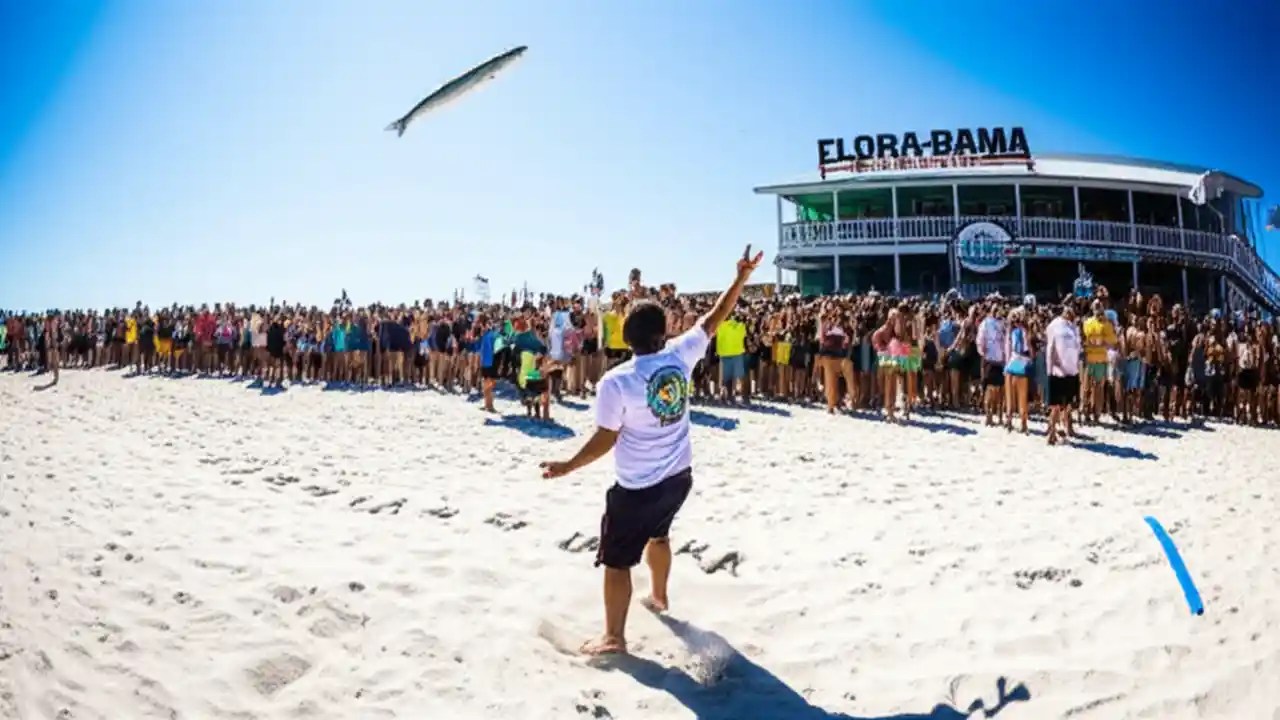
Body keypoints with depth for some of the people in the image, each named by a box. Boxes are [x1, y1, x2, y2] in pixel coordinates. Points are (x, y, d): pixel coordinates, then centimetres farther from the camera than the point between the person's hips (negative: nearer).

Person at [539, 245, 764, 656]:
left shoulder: (615, 382, -21)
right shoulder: (680, 356, -10)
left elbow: (605, 440, -17)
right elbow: (713, 320, 1)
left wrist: (567, 467, -5)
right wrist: (742, 277, 9)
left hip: (637, 487, -6)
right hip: (679, 476, 6)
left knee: (616, 560, 7)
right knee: (657, 535, 32)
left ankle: (613, 637, 14)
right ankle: (659, 597, 51)